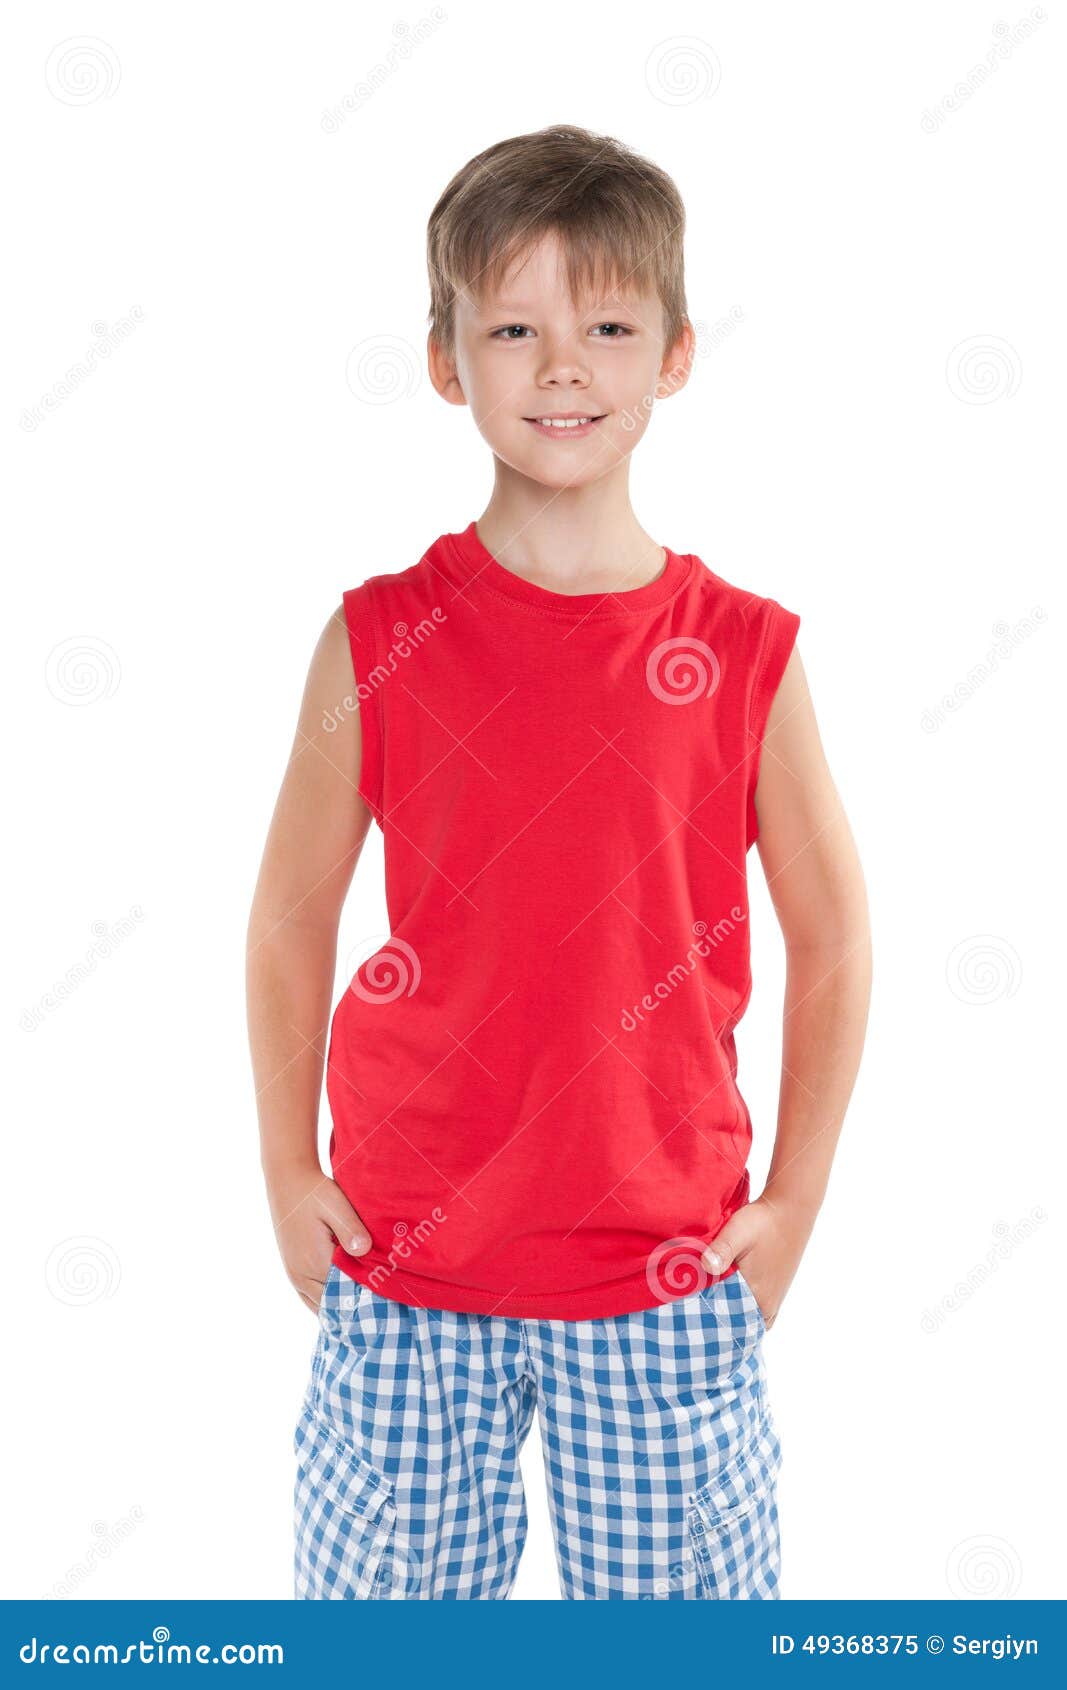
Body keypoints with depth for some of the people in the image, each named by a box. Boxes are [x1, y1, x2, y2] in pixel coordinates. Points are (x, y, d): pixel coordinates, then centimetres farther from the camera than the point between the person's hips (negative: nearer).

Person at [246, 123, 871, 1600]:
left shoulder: (745, 654, -4)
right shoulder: (379, 641, -4)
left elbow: (832, 939, 3)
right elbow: (290, 918, 4)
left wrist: (792, 1205, 2)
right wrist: (287, 1174, 4)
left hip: (668, 1282, 0)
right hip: (407, 1270, 1)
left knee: (676, 1604, 13)